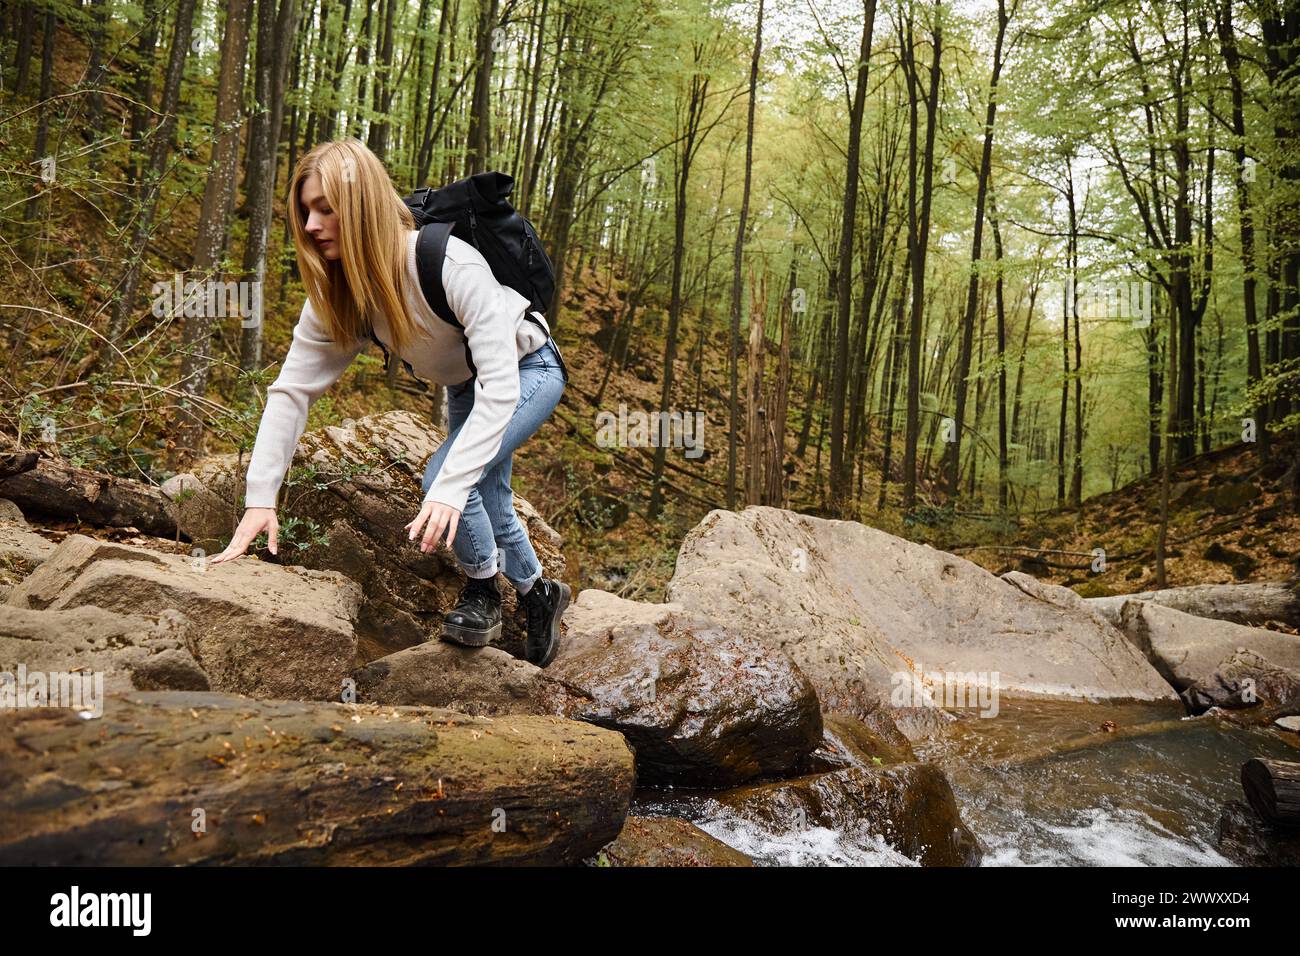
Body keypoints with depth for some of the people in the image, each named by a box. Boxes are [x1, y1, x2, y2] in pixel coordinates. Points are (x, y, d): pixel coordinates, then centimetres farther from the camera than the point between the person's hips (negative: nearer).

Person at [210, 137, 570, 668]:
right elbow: (291, 390, -18)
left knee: (448, 478, -26)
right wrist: (260, 498, -25)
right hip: (465, 386, 7)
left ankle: (482, 590, 1)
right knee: (486, 504, 16)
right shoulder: (337, 292, -19)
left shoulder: (453, 266, -38)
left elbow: (499, 386, -42)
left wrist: (451, 486, -50)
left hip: (527, 369, -7)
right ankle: (539, 593, 43)